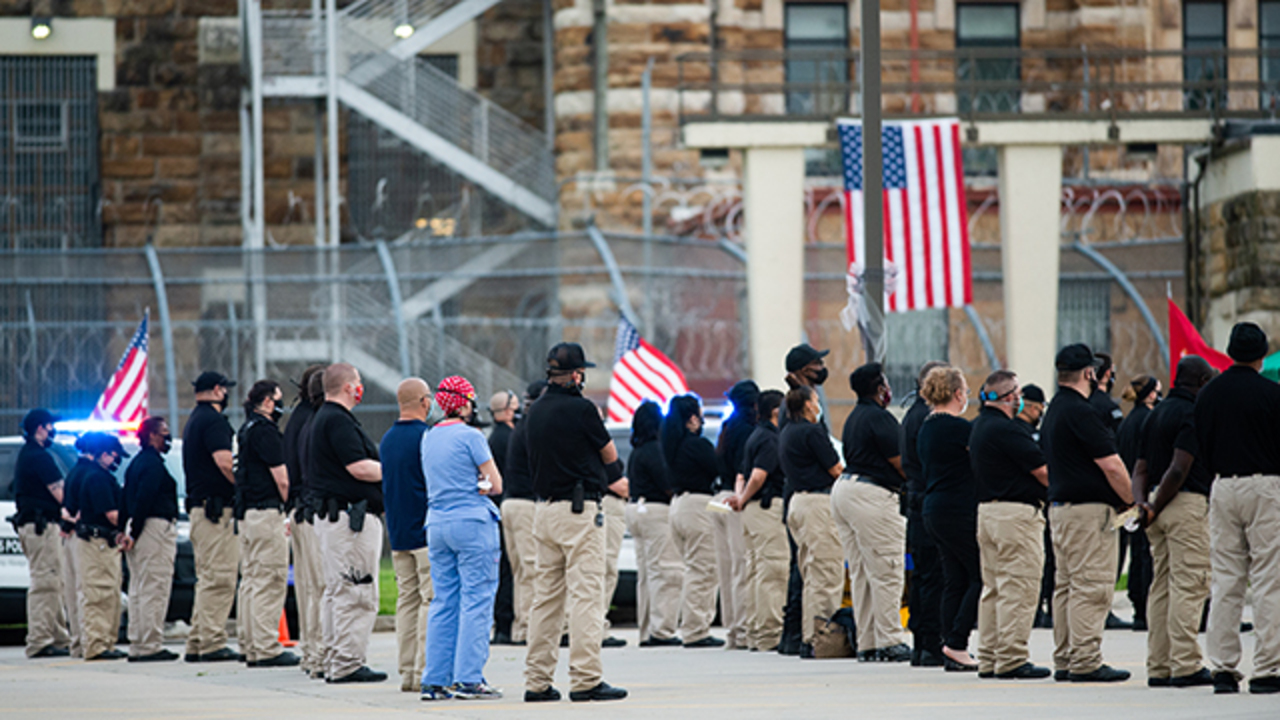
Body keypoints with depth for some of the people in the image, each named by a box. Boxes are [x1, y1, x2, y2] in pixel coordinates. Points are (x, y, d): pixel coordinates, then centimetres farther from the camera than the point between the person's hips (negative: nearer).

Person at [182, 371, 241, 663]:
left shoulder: (194, 420, 20)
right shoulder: (213, 420, -11)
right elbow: (224, 462, -22)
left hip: (198, 505, 10)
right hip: (217, 507, -10)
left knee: (207, 578, 14)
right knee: (219, 577, -10)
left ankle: (197, 644, 14)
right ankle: (212, 643, -12)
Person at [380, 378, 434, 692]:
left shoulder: (387, 439, 11)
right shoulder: (426, 437, -13)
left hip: (398, 533, 8)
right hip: (427, 532, -8)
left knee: (407, 600, 10)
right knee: (432, 599, -6)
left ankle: (407, 671, 9)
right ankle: (425, 672, -10)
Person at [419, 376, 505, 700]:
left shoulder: (428, 439, 13)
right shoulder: (470, 436, -9)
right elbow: (496, 485, -8)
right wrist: (479, 485, 9)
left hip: (437, 523, 7)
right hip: (472, 522, -7)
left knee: (444, 603, 10)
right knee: (476, 601, -4)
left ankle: (434, 681, 7)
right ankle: (468, 679, -8)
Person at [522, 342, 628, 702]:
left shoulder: (537, 411, 11)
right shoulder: (581, 409, -12)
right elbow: (610, 454, 0)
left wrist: (609, 480, 23)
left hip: (544, 508, 8)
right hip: (580, 510, -8)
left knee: (546, 595, 11)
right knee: (586, 594, -6)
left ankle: (537, 680, 11)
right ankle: (585, 679, -10)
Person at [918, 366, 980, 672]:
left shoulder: (927, 427, 13)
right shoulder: (959, 428, -15)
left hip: (934, 509, 9)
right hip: (958, 512, -9)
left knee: (955, 580, 11)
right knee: (982, 577, -2)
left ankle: (952, 651, 8)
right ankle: (956, 644, -6)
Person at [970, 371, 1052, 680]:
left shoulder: (980, 426, 14)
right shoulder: (1006, 429, -17)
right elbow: (1043, 471, -14)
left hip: (987, 510, 10)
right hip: (1016, 513, -10)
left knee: (993, 587, 13)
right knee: (1018, 588, -7)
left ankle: (989, 659, 16)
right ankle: (1011, 659, -9)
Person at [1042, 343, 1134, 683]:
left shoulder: (1055, 410, 15)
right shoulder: (1080, 412, -16)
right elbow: (1111, 466, -18)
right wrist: (1134, 501, -4)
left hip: (1059, 505, 10)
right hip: (1089, 509, -10)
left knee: (1067, 585, 13)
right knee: (1091, 586, -8)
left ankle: (1065, 660, 15)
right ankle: (1085, 661, -10)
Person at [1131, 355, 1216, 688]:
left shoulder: (1157, 413, 17)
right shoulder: (1193, 414, -10)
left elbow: (1140, 468, 13)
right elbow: (1179, 469, -19)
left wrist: (1142, 503, 0)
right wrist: (1156, 509, -13)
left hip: (1158, 504, 8)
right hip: (1187, 503, -8)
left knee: (1162, 586, 10)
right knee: (1189, 585, -7)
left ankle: (1159, 667, 10)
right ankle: (1186, 665, -9)